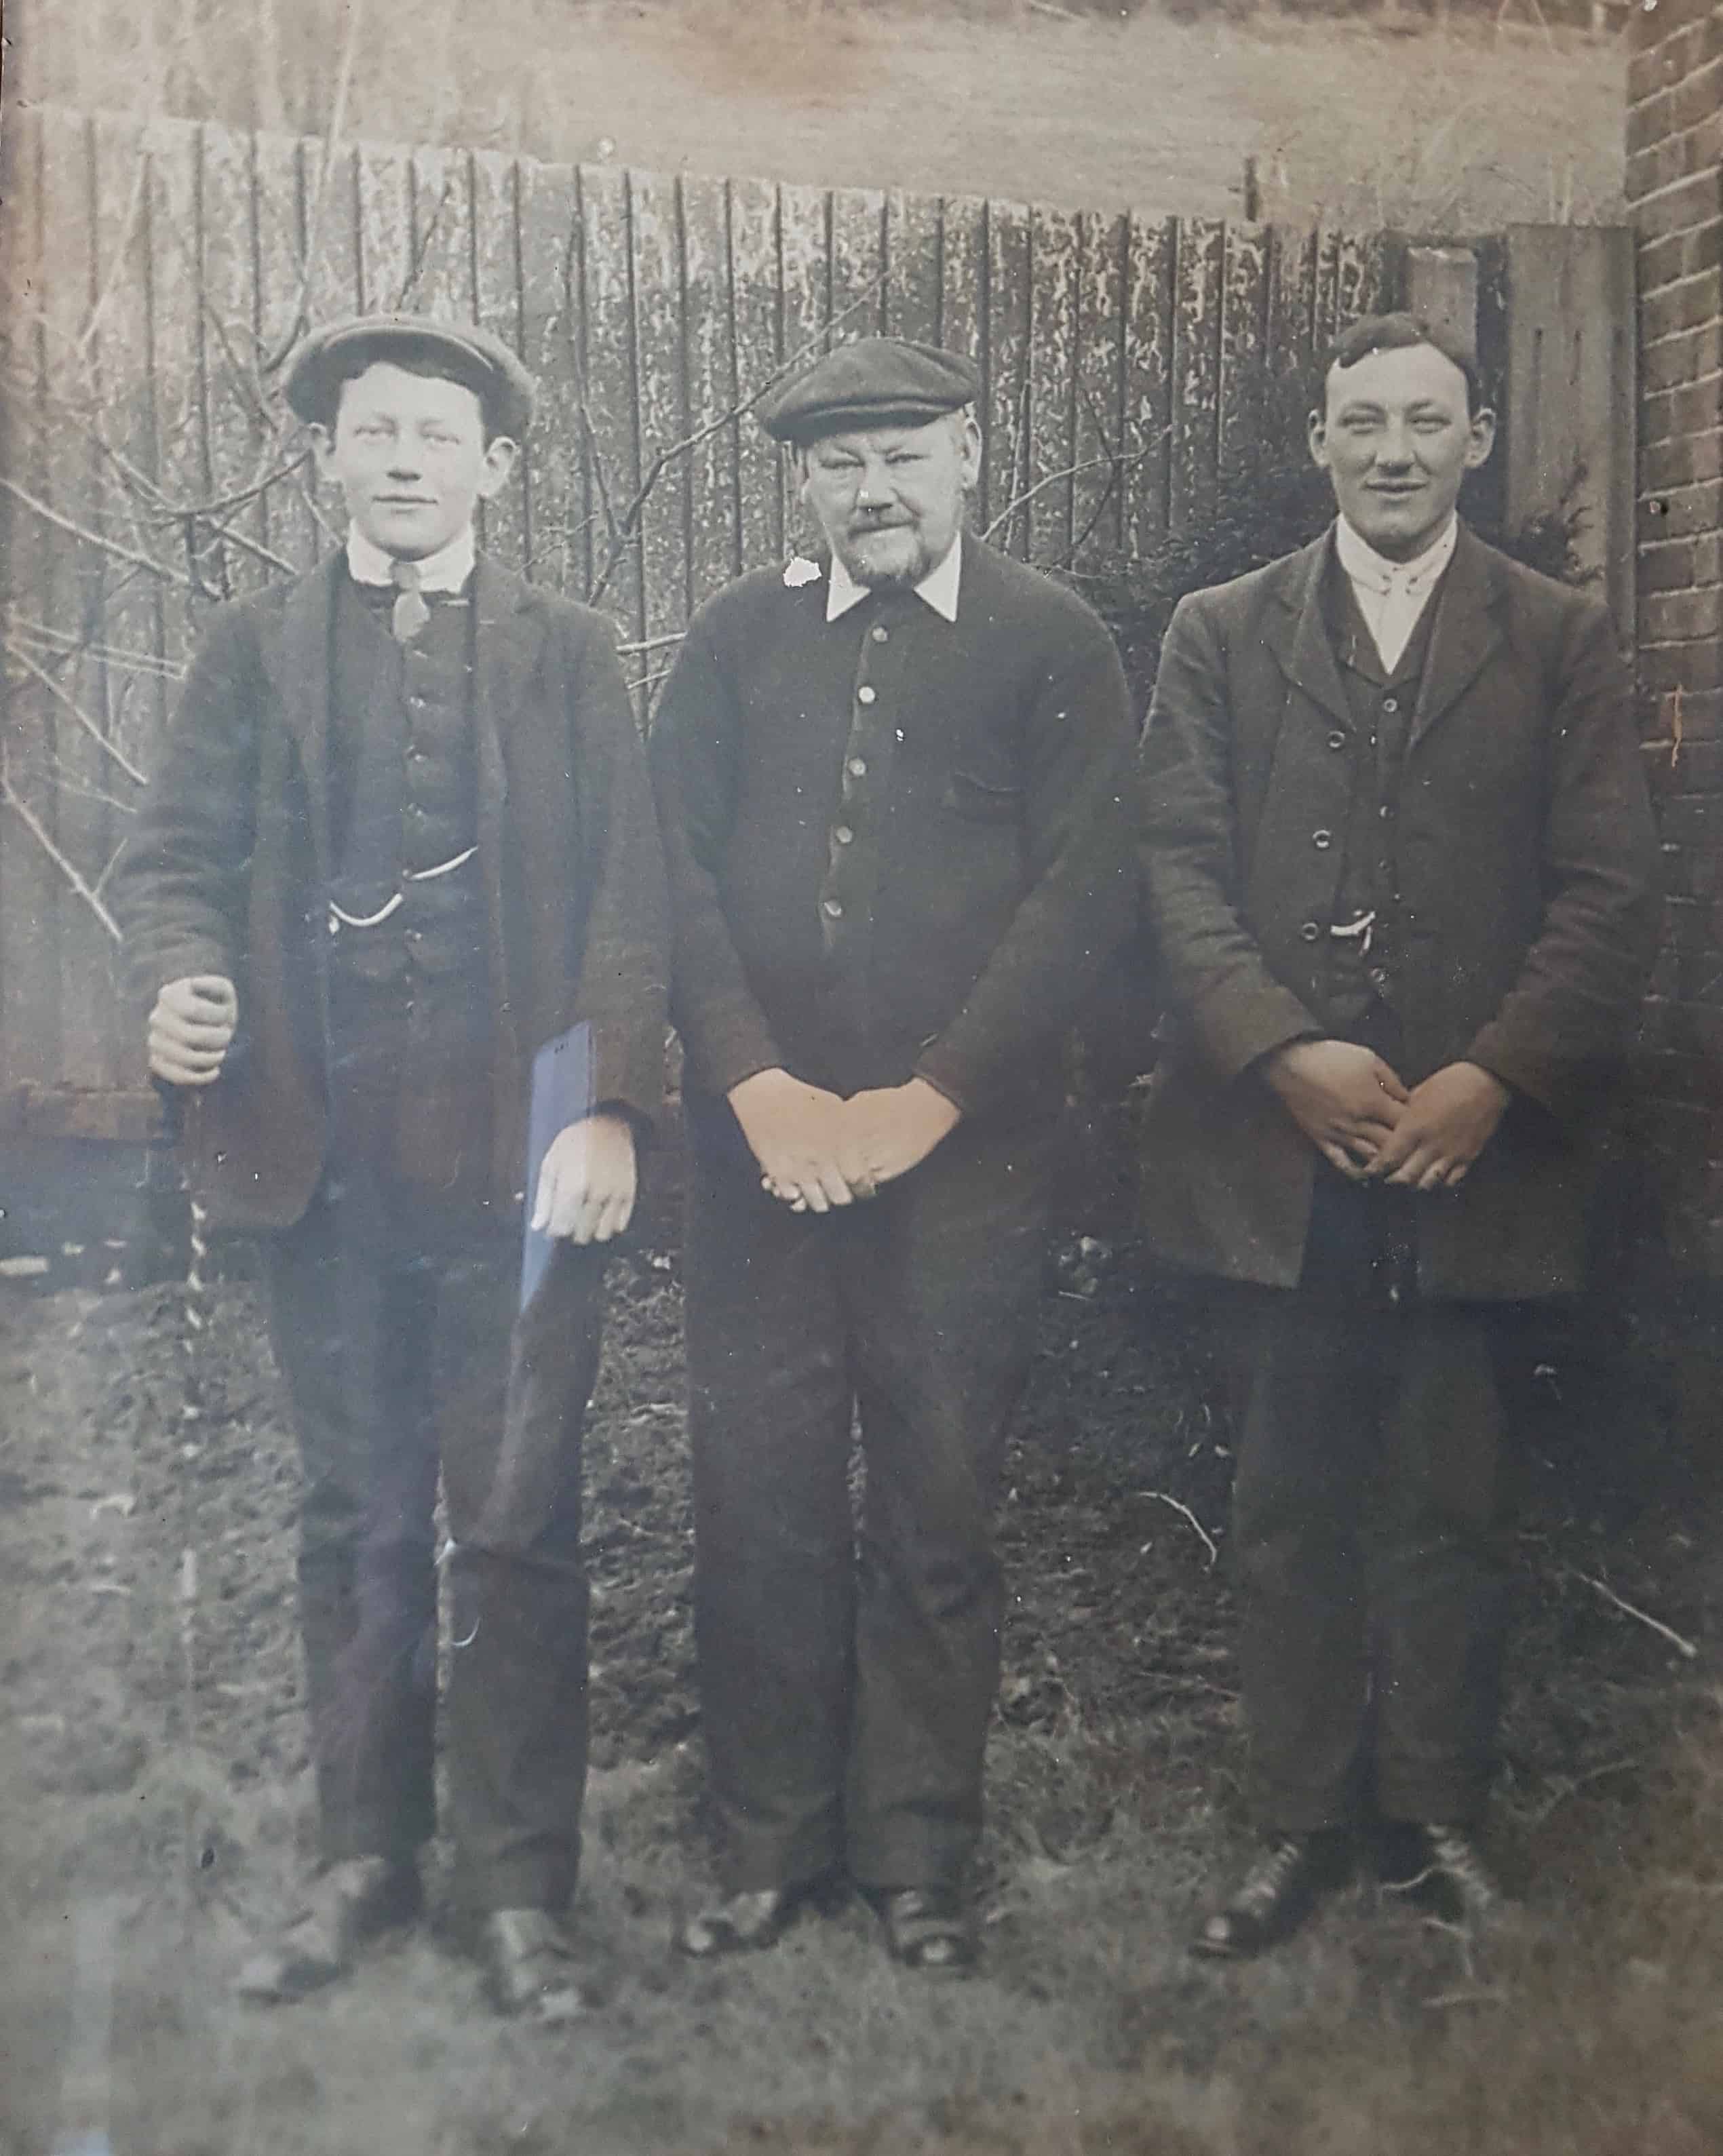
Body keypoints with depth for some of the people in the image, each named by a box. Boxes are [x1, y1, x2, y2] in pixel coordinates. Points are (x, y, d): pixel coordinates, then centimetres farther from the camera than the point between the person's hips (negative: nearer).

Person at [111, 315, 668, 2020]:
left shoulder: (569, 653, 6)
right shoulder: (253, 649, 10)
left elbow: (624, 897, 0)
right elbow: (175, 857, 7)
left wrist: (607, 1107, -11)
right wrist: (180, 981, -16)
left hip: (518, 1155, -2)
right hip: (324, 1157, 2)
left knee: (514, 1526, 2)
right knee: (355, 1521, 12)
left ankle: (520, 1882, 15)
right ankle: (363, 1858, 26)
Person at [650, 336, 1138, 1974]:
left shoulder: (1052, 645, 3)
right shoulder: (736, 639, 10)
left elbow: (1085, 889, -4)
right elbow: (677, 867, 3)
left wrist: (923, 1102, -11)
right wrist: (761, 1087, -9)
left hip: (963, 1146, -2)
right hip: (758, 1140, 2)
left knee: (938, 1508, 6)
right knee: (756, 1497, 6)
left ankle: (917, 1850, 23)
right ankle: (769, 1842, 24)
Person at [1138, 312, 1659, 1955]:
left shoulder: (1560, 640, 8)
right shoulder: (1220, 634, 10)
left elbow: (1609, 893, 1)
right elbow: (1179, 867, 0)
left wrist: (1493, 1079, -11)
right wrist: (1286, 1052, -12)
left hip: (1477, 1140, 0)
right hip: (1281, 1138, 1)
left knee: (1450, 1505, 7)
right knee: (1293, 1499, 7)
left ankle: (1435, 1811, 23)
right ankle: (1299, 1821, 19)